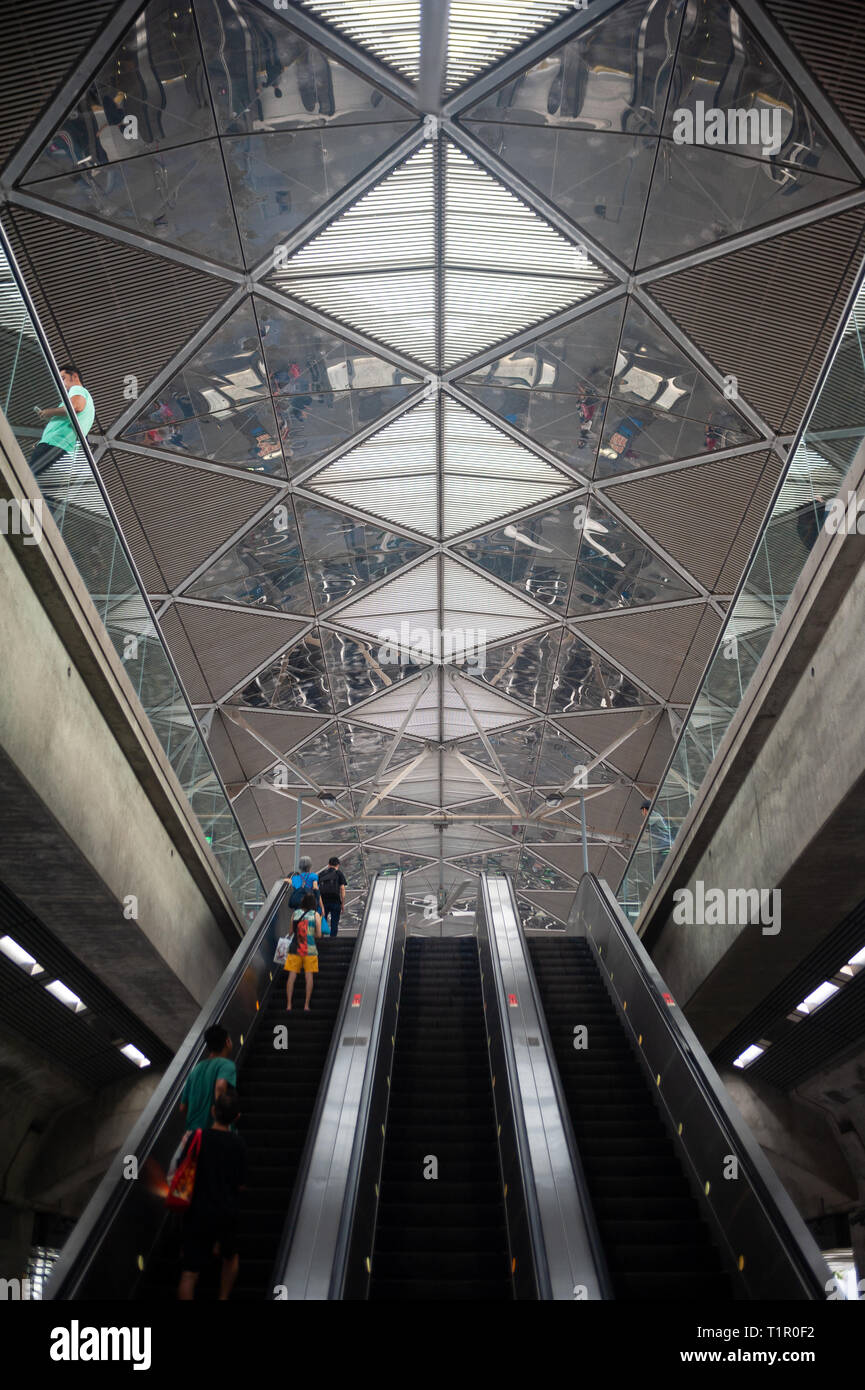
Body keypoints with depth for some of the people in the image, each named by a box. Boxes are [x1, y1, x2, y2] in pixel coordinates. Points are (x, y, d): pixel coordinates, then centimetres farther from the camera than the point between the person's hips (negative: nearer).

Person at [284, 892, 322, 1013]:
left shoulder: (295, 913, 4)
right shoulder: (315, 915, -2)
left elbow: (291, 931, 11)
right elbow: (319, 935, -3)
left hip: (294, 948, 2)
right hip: (310, 948, -2)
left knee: (291, 976, 5)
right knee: (309, 976, 4)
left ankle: (289, 1005, 4)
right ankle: (306, 1006, 3)